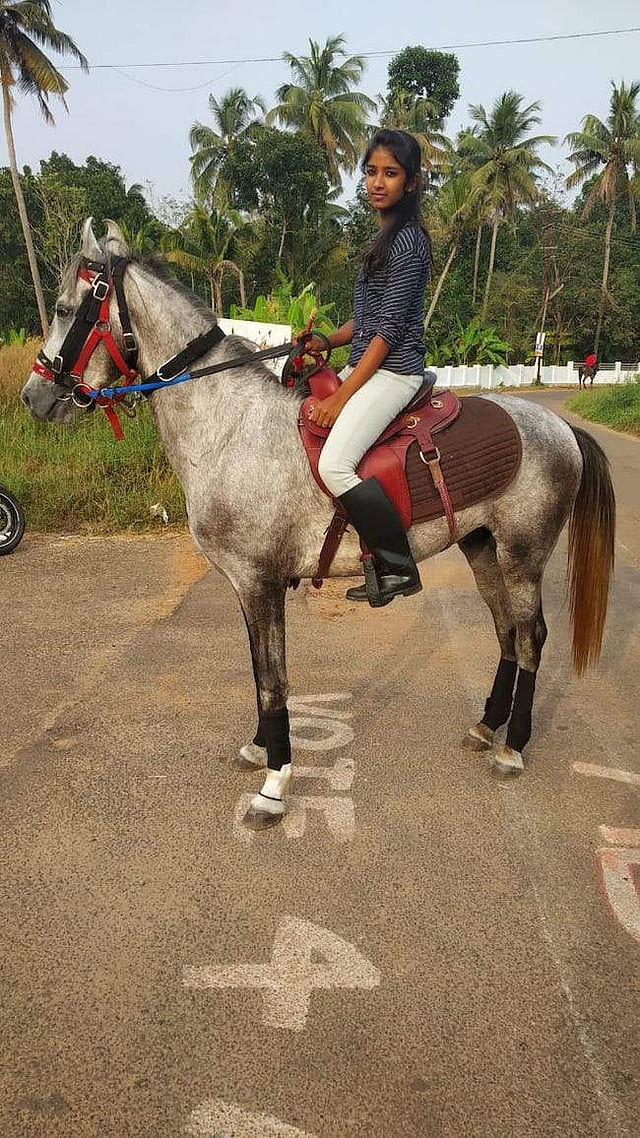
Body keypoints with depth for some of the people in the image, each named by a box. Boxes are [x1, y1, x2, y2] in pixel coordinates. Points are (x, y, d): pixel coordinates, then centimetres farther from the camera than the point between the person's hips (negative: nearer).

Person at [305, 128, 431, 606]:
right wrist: (327, 341, 4)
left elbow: (390, 328, -17)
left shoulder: (407, 240, -10)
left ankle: (399, 568, -15)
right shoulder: (385, 237, 19)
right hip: (367, 367, 11)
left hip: (392, 371, -11)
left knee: (335, 464, -28)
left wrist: (341, 397, -19)